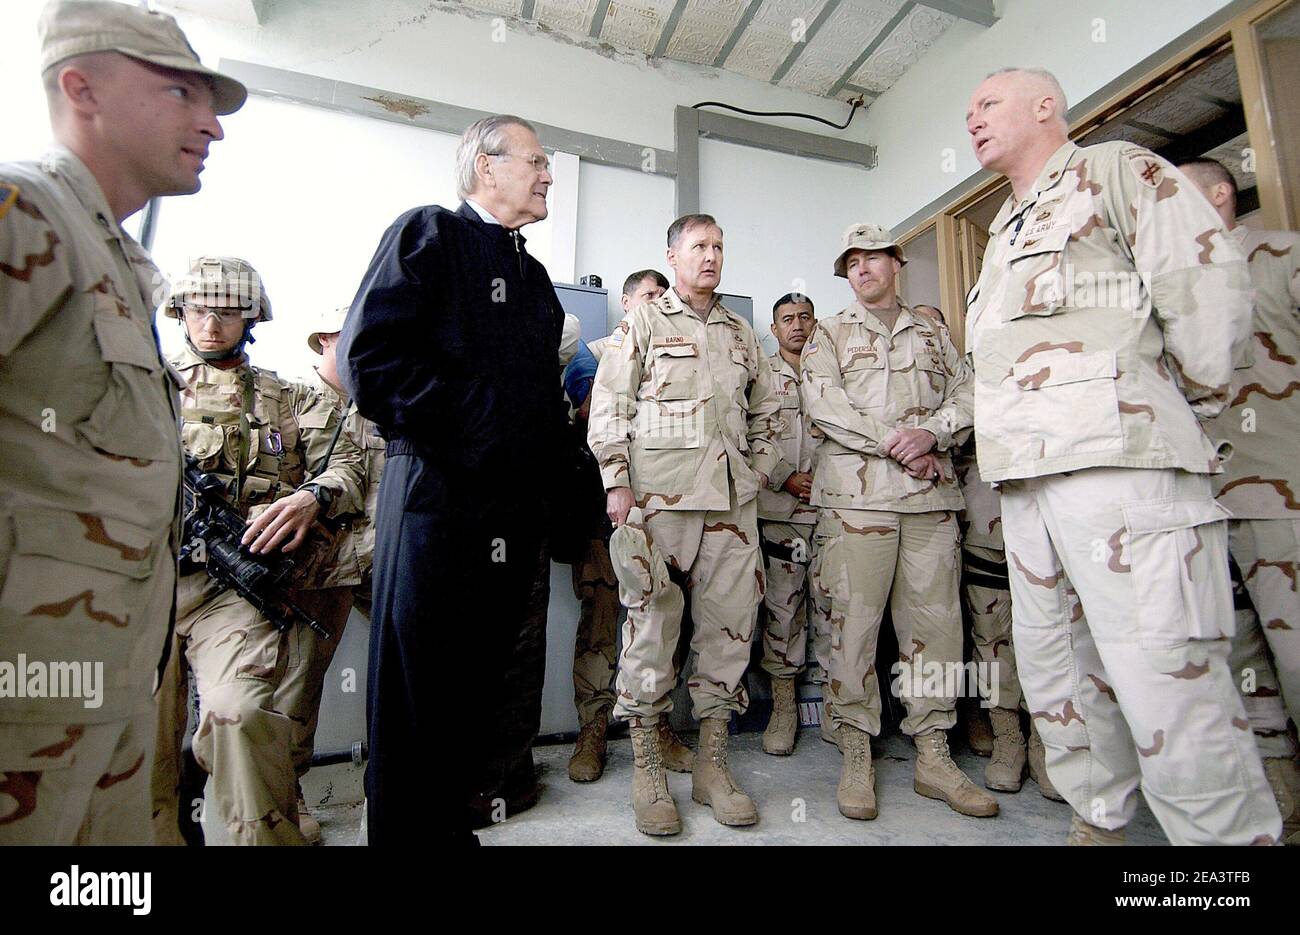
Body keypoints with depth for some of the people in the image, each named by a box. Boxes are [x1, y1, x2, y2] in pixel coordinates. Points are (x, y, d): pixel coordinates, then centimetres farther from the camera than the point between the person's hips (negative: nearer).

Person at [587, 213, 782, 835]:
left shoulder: (742, 333, 22)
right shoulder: (642, 323, 8)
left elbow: (766, 410, 26)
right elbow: (608, 405, -1)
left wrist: (758, 470, 14)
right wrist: (617, 482, -9)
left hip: (733, 497, 5)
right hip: (659, 493, -4)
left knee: (729, 621, 4)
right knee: (652, 620, -3)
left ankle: (712, 765, 18)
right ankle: (647, 771, 12)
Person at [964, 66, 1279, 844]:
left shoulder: (1117, 170, 7)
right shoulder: (1005, 232, 28)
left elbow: (1211, 278, -6)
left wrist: (1189, 402, 0)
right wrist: (928, 429, 16)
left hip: (1119, 460, -7)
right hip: (1027, 477, 8)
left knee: (1165, 683, -9)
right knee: (1053, 674, 11)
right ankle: (1099, 824, 26)